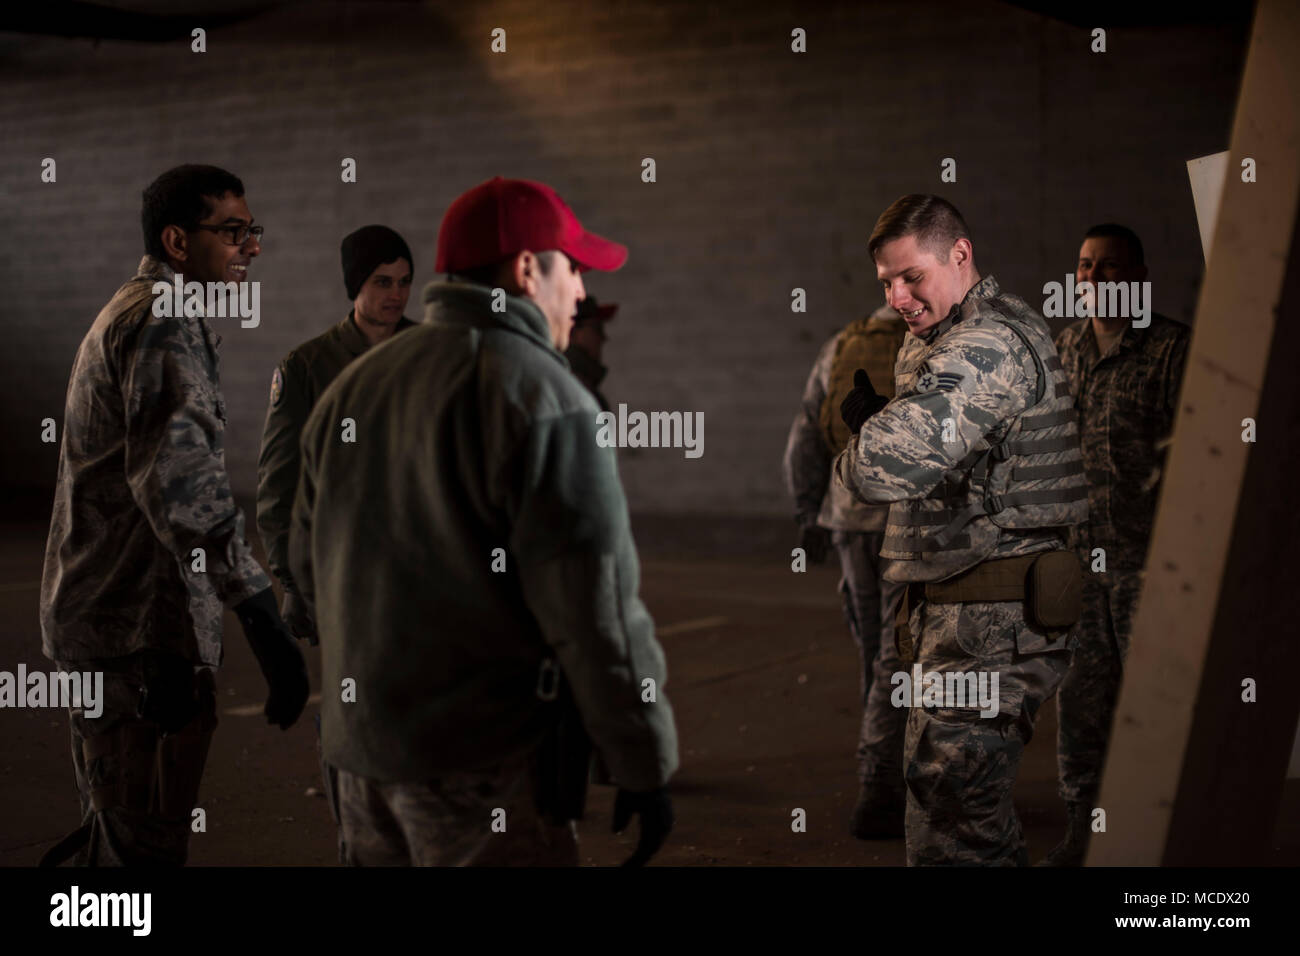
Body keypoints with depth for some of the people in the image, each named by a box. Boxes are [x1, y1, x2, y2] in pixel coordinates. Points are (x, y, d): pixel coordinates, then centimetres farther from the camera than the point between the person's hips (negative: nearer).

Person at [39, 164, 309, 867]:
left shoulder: (131, 311, 19)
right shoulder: (163, 322, -17)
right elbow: (180, 478, -31)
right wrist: (261, 617, -38)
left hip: (99, 617, 11)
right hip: (142, 630, -11)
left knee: (119, 828, 22)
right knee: (145, 844, -6)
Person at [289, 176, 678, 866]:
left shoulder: (353, 388, 10)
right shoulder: (543, 400, -14)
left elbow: (312, 564, 18)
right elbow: (595, 607, -17)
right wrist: (645, 767, -10)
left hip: (363, 757, 8)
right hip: (485, 760, -8)